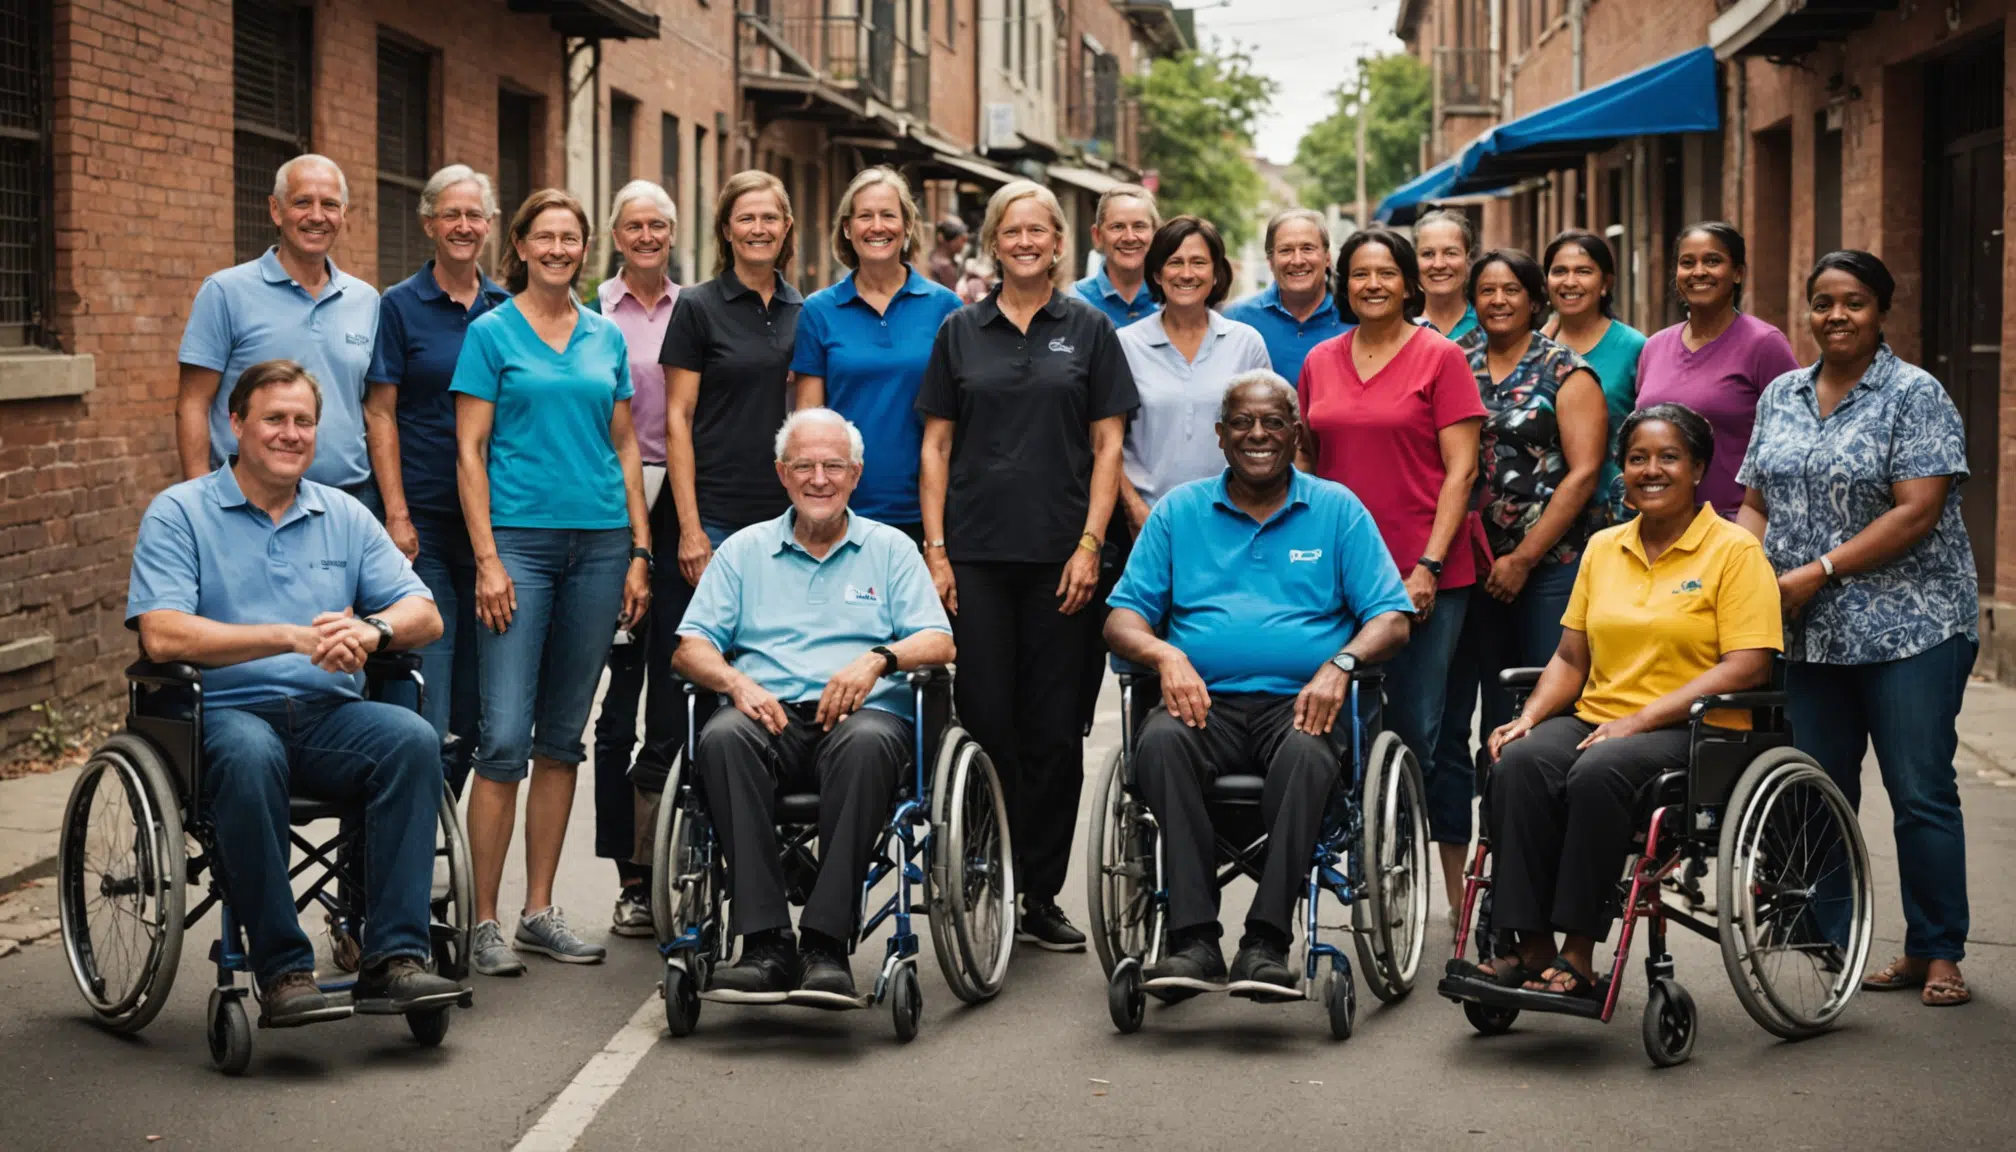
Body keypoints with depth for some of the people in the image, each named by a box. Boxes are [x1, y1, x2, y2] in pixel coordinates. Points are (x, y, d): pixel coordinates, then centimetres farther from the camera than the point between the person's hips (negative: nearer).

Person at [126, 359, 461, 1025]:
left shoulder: (344, 517, 17)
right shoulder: (179, 513, 4)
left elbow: (425, 616, 10)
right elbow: (162, 635, -12)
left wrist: (371, 630, -15)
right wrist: (294, 636, -19)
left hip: (329, 717, 4)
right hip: (225, 714, -4)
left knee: (413, 739, -27)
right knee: (249, 756, -38)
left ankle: (394, 957, -26)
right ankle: (283, 971, -30)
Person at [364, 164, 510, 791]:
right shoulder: (400, 306, -1)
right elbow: (380, 415, -3)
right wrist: (396, 516, -11)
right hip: (424, 516, -4)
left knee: (476, 675, 7)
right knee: (428, 664, -7)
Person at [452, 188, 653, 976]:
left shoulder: (607, 339, 13)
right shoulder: (492, 333, 0)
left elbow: (624, 448, 15)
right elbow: (469, 450, -3)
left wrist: (640, 551, 7)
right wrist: (487, 558, -11)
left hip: (600, 542, 5)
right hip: (520, 536, -4)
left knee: (563, 735, 8)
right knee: (505, 735, -10)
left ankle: (539, 912, 15)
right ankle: (484, 921, -3)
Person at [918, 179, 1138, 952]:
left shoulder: (1088, 330, 6)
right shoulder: (961, 332, 9)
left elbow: (1107, 445, 3)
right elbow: (936, 446, 8)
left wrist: (1090, 546, -6)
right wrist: (935, 549, 0)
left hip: (1058, 555, -1)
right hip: (976, 554, 1)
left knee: (1054, 726, 1)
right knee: (985, 718, 0)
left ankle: (1041, 894, 9)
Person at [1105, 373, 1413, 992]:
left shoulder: (1337, 508, 15)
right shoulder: (1179, 511, 17)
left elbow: (1391, 617, 7)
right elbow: (1123, 617, 11)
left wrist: (1341, 664, -13)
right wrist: (1165, 655, -11)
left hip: (1298, 703, -1)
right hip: (1205, 701, 1)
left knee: (1307, 754, -36)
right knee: (1160, 741, -33)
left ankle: (1267, 941, -35)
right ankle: (1193, 939, -36)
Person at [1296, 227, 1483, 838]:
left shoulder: (1441, 357, 0)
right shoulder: (1319, 362, 12)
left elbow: (1460, 469, -4)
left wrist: (1429, 566, -12)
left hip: (1424, 575, -4)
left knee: (1415, 726, -2)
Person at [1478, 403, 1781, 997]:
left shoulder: (1735, 551, 0)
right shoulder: (1603, 548, 18)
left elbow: (1747, 668, -10)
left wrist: (1640, 718, -17)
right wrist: (1530, 716, -3)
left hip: (1691, 730, -5)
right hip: (1594, 721, 5)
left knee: (1599, 773, -35)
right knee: (1519, 763, -27)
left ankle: (1580, 954, -28)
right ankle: (1531, 946, -27)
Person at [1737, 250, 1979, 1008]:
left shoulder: (1915, 395, -5)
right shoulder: (1781, 397, 13)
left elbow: (1917, 513, -13)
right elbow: (1757, 503, 13)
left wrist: (1818, 571, -17)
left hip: (1909, 631, -5)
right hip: (1810, 634, 5)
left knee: (1921, 794, -2)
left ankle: (1939, 953, 6)